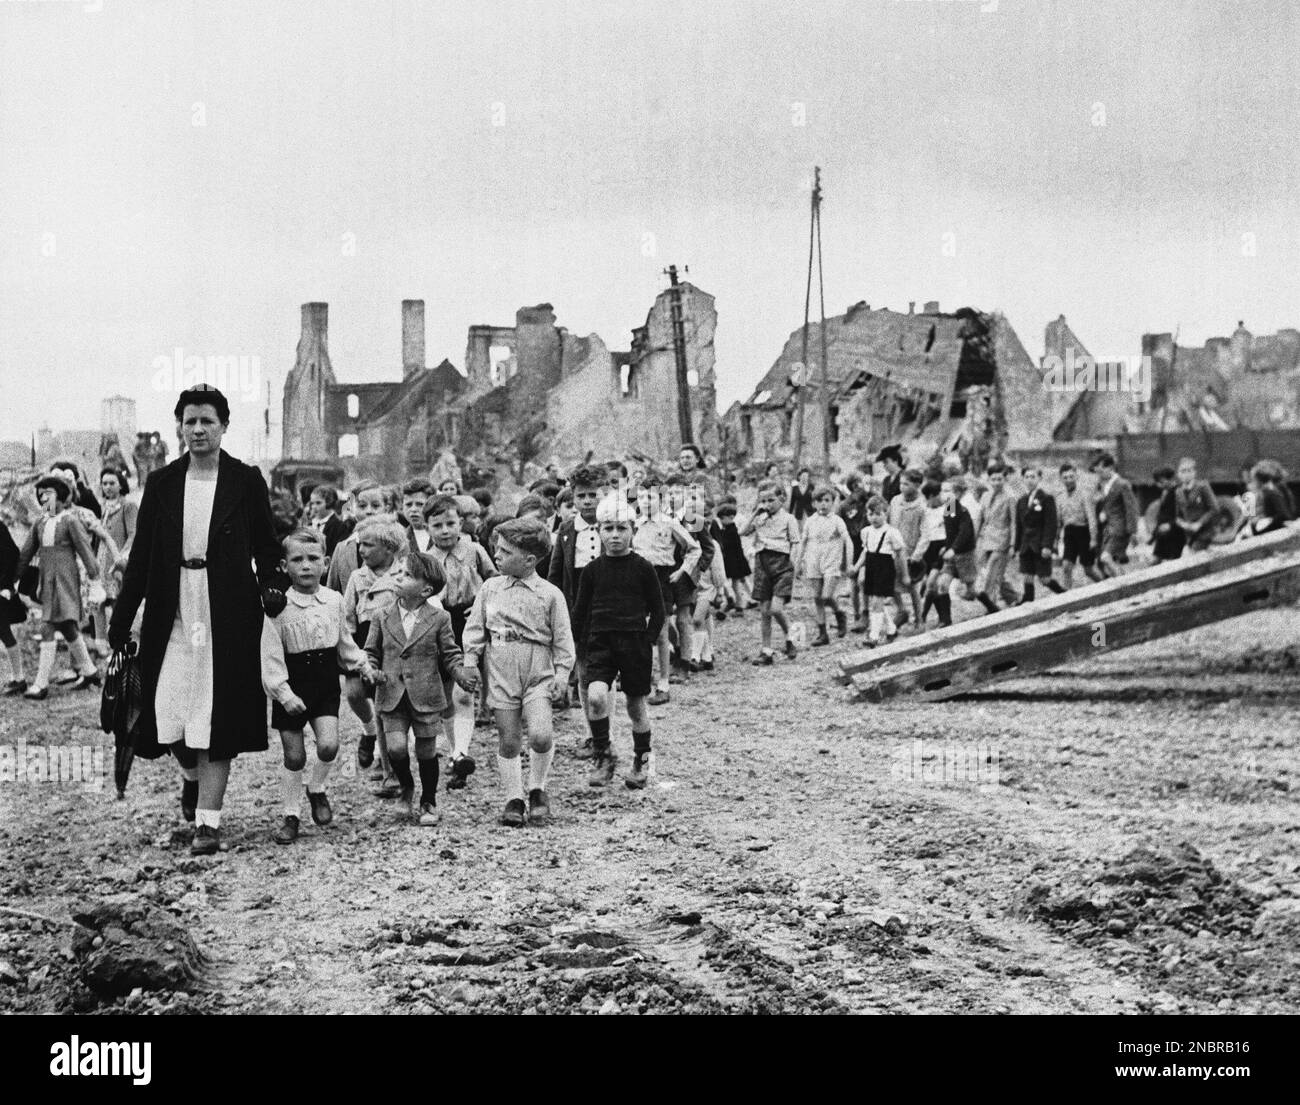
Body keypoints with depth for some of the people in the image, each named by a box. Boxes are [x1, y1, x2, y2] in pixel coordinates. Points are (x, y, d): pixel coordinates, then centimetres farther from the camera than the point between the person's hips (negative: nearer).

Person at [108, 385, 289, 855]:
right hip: (173, 618, 2)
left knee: (218, 720, -2)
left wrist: (272, 586, -12)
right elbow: (141, 557, 8)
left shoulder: (246, 481, 2)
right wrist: (120, 622, 5)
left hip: (227, 620, -2)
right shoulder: (162, 484, 7)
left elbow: (266, 546, 8)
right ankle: (192, 776, 32)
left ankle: (208, 821, 3)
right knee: (169, 719, -1)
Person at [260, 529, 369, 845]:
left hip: (326, 685, 2)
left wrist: (362, 664, 14)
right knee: (294, 757, 1)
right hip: (292, 688, -2)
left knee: (328, 745, -14)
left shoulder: (334, 601, 2)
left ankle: (317, 789, 17)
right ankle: (290, 816, 18)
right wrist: (284, 693, -17)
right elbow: (271, 656, -11)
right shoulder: (279, 606, -10)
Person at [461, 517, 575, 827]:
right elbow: (475, 627, 11)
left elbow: (563, 639, 4)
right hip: (501, 671, 2)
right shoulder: (490, 588, 8)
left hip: (539, 673, -2)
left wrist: (562, 673, -4)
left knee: (541, 734, -18)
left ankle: (537, 789, 6)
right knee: (508, 740, 3)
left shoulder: (550, 594, 1)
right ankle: (514, 799, 17)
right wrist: (471, 659, 1)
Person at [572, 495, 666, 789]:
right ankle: (602, 756, -3)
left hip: (635, 642, -1)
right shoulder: (592, 570, 4)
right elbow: (581, 610, 11)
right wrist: (581, 644, 4)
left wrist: (648, 641, -2)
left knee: (636, 705, 8)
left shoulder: (643, 569, 0)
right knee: (596, 696, -20)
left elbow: (658, 610, 5)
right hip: (600, 642, 1)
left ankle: (643, 760, 29)